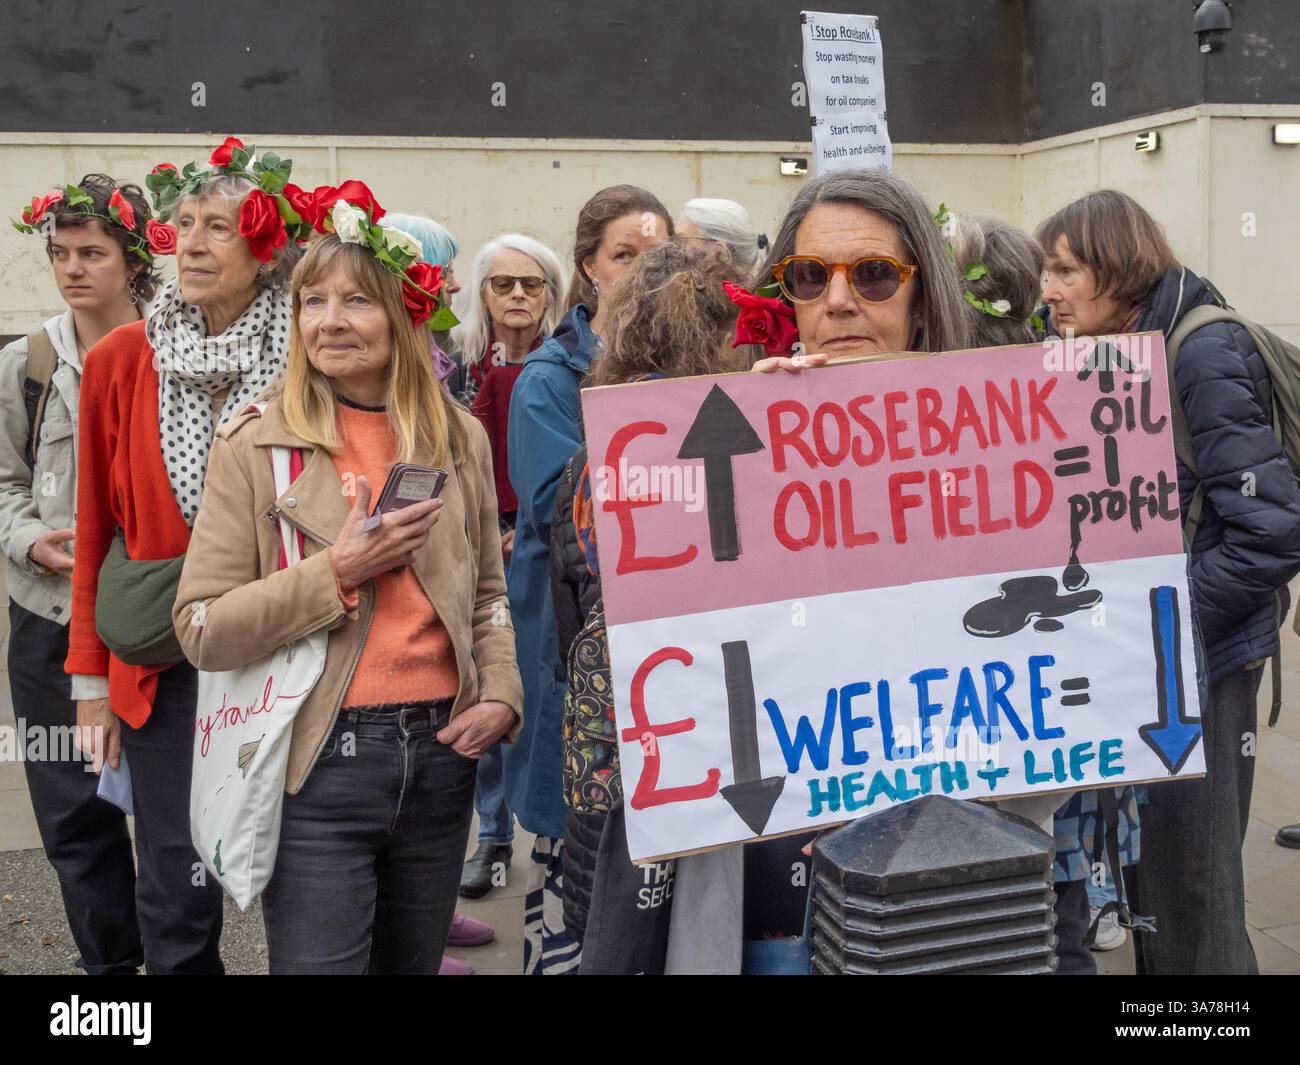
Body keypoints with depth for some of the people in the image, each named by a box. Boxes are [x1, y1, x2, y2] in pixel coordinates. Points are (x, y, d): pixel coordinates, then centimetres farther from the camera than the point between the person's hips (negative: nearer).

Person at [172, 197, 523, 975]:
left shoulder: (461, 437, 5)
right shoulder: (254, 444, -6)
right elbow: (202, 631, -9)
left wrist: (502, 695, 0)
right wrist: (335, 574, -19)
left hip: (441, 751, 4)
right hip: (319, 762, -3)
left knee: (415, 961, 18)